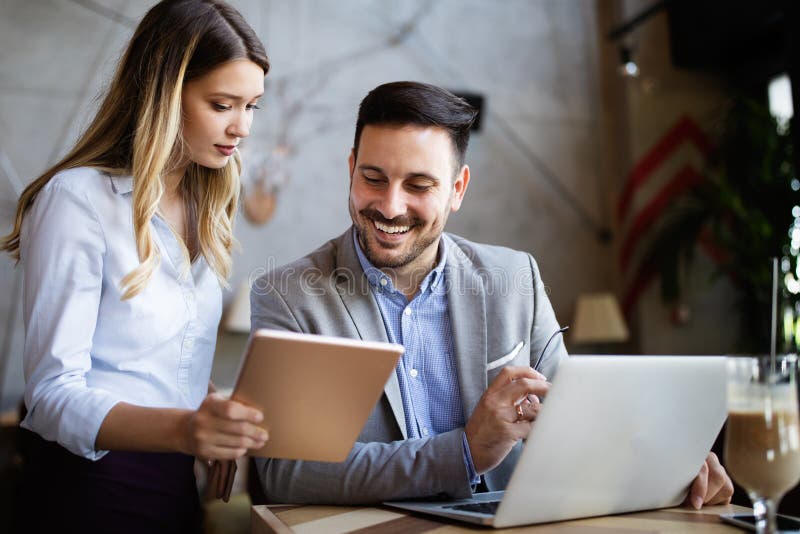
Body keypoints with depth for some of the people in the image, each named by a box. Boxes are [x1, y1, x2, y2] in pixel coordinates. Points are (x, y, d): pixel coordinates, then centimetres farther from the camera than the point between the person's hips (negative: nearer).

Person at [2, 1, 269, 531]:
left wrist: (219, 428, -7)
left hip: (182, 480, 7)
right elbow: (53, 393, -20)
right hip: (92, 483, -6)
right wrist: (182, 429, -36)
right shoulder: (78, 199, -16)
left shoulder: (205, 204, 5)